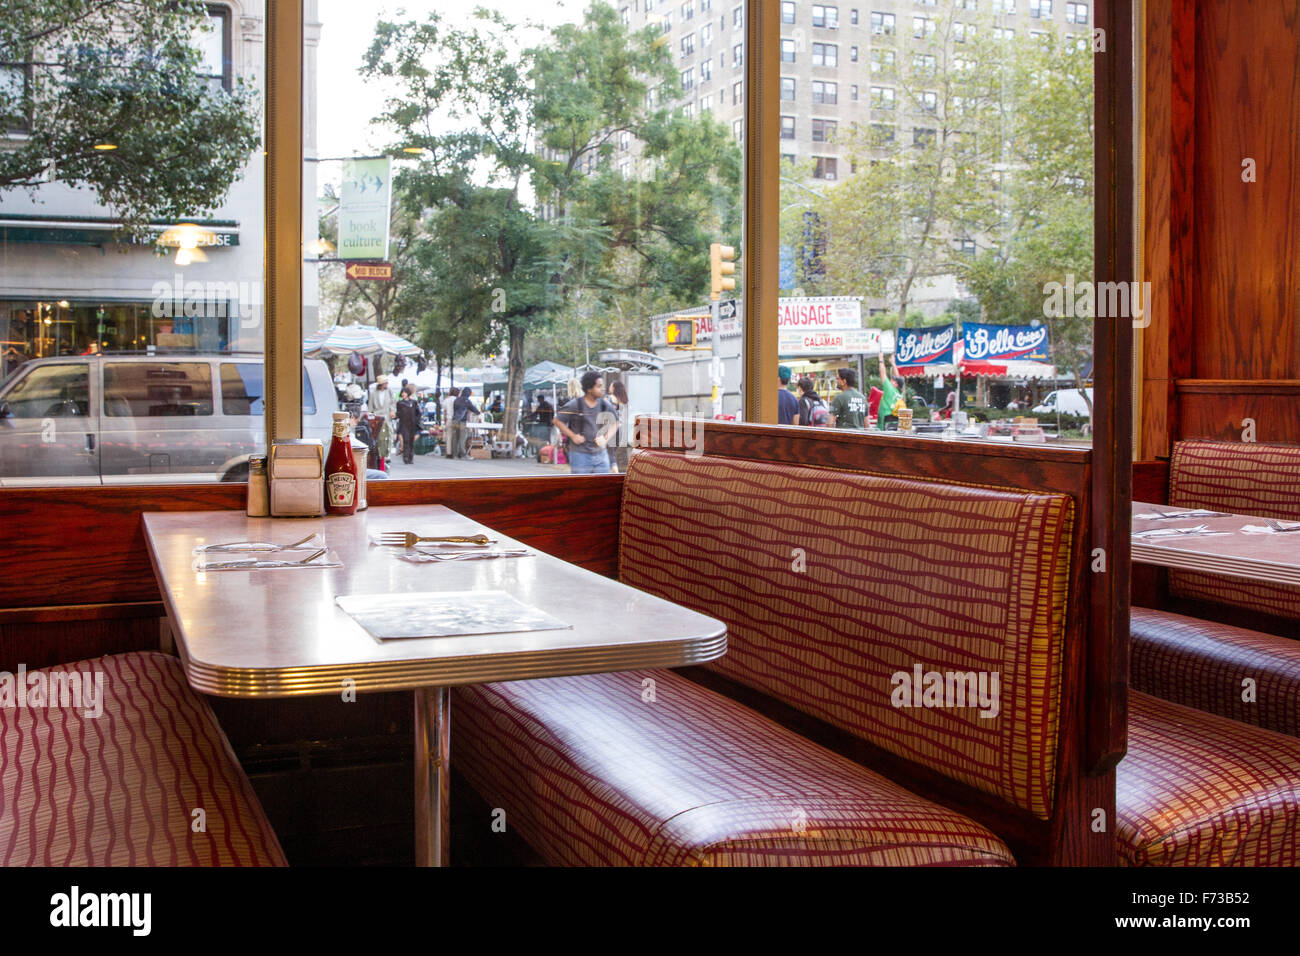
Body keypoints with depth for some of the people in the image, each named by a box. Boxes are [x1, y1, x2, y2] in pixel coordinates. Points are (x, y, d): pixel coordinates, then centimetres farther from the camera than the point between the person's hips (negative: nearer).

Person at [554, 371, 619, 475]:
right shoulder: (575, 405, -10)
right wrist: (573, 436, -10)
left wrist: (606, 438, -4)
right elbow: (558, 420, -1)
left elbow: (614, 423, 12)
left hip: (601, 454, 4)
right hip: (580, 454, -3)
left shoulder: (605, 404, 0)